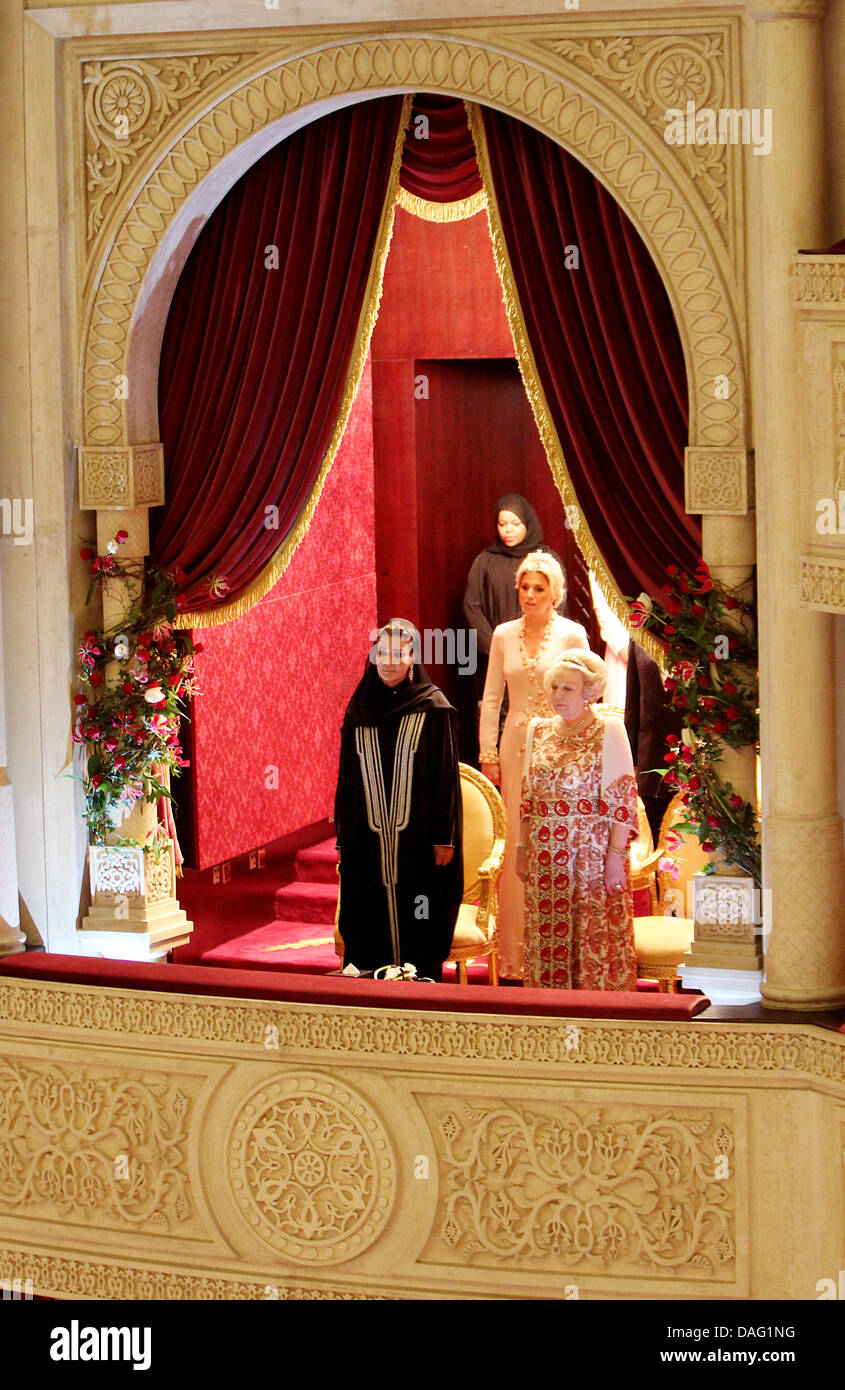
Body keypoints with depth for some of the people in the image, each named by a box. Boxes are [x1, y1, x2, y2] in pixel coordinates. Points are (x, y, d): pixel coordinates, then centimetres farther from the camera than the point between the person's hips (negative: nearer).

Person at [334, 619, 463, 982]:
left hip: (417, 837, -3)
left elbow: (446, 775, -4)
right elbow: (347, 778, 11)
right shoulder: (360, 709, 9)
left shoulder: (433, 708, -2)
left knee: (417, 923, 0)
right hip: (369, 839, 3)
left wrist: (444, 837, -8)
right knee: (371, 922, 4)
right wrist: (344, 837, 8)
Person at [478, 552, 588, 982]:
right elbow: (491, 698, 11)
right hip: (516, 747, 3)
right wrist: (488, 754, 6)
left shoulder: (572, 635, -2)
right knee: (516, 846, 4)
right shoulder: (504, 635, 7)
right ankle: (516, 955, 11)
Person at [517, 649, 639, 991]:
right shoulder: (539, 730, 12)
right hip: (545, 854, 5)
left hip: (593, 851, -5)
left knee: (595, 935, -4)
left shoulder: (608, 731, -4)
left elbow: (621, 800, -9)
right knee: (545, 936, 6)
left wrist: (615, 855, -15)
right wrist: (523, 847, 11)